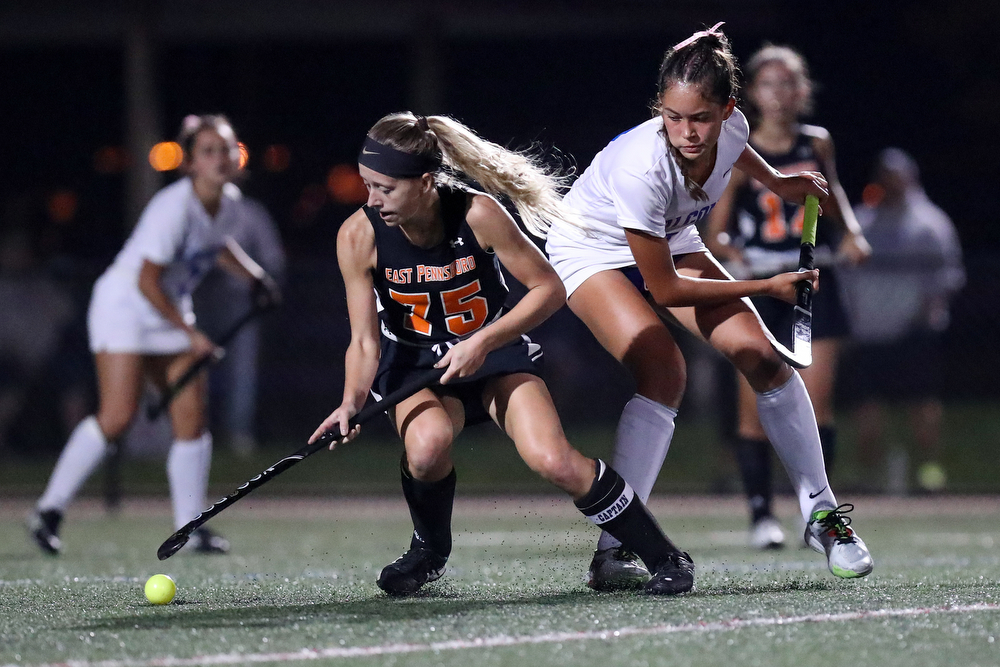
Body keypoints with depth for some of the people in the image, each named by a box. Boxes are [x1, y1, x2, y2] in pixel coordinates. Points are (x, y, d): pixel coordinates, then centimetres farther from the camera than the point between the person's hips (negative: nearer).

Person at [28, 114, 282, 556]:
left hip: (171, 310, 8)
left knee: (192, 420, -1)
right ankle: (49, 510, -7)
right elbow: (147, 280, -22)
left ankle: (190, 530, 4)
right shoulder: (174, 208, -25)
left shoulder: (230, 204, 0)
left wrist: (255, 276, 15)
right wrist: (191, 334, -18)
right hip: (124, 303, -8)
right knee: (118, 416, -18)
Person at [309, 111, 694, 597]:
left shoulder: (478, 214, -21)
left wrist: (481, 343, -22)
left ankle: (664, 558, -4)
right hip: (414, 365, 1)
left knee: (554, 461, -24)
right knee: (427, 445, -34)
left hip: (495, 355, -1)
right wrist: (352, 402, -30)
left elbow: (549, 289, -13)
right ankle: (429, 549, -1)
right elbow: (364, 340, -11)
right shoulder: (359, 237, -17)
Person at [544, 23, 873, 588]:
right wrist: (766, 286, -23)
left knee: (762, 356, -8)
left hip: (669, 242, 6)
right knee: (664, 372, -28)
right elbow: (663, 289, -28)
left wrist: (776, 181, 15)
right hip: (594, 249, -6)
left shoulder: (729, 129, -23)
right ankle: (613, 551, -24)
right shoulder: (642, 169, -40)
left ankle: (821, 514, 8)